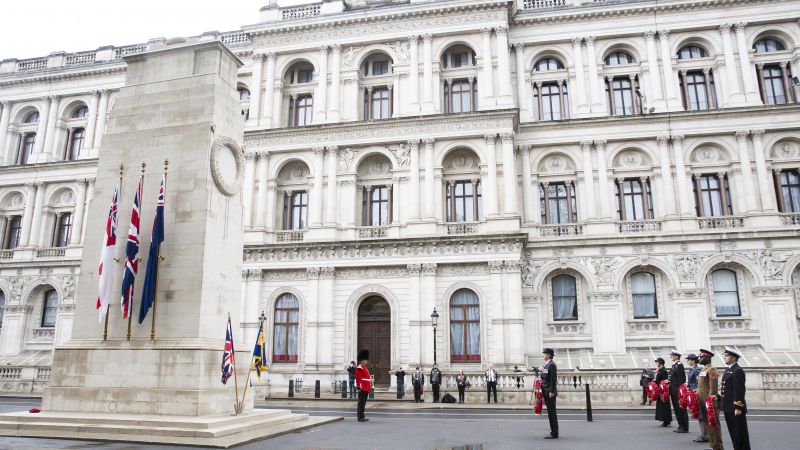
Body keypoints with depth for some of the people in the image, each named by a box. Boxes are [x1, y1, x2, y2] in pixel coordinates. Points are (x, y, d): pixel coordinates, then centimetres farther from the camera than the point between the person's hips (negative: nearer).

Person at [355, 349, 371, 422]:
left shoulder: (365, 368, 19)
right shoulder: (359, 368, -12)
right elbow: (358, 378, -18)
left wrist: (370, 387, 22)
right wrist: (359, 387, -21)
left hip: (366, 389, 10)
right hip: (362, 389, -10)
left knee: (363, 403, 12)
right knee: (361, 402, -5)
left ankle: (361, 417, 17)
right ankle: (360, 417, -2)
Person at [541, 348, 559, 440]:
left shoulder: (551, 365, -13)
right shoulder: (546, 365, 17)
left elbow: (553, 379, -19)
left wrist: (551, 392, -21)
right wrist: (544, 392, 21)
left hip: (550, 392, -10)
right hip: (546, 392, 10)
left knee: (552, 412, -6)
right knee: (550, 412, 11)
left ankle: (554, 433, -2)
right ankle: (553, 432, 15)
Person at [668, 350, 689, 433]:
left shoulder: (679, 365, -14)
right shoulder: (674, 365, 15)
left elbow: (681, 379, -18)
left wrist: (680, 390, -20)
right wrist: (668, 381, 8)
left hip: (678, 391, -10)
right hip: (674, 391, 10)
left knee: (681, 409, -2)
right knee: (676, 408, 13)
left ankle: (684, 428, 4)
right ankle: (681, 426, 20)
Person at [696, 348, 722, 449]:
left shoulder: (711, 370, -13)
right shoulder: (704, 369, 15)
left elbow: (713, 387, -19)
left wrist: (710, 401, -22)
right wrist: (697, 393, 18)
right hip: (703, 402, 9)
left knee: (713, 424, -4)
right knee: (707, 423, 13)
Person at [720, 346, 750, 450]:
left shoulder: (738, 371, -15)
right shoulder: (728, 370, 14)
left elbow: (740, 391, -19)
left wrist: (738, 408, -20)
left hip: (735, 407, -9)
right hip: (728, 407, 9)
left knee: (740, 433, 1)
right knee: (733, 433, 14)